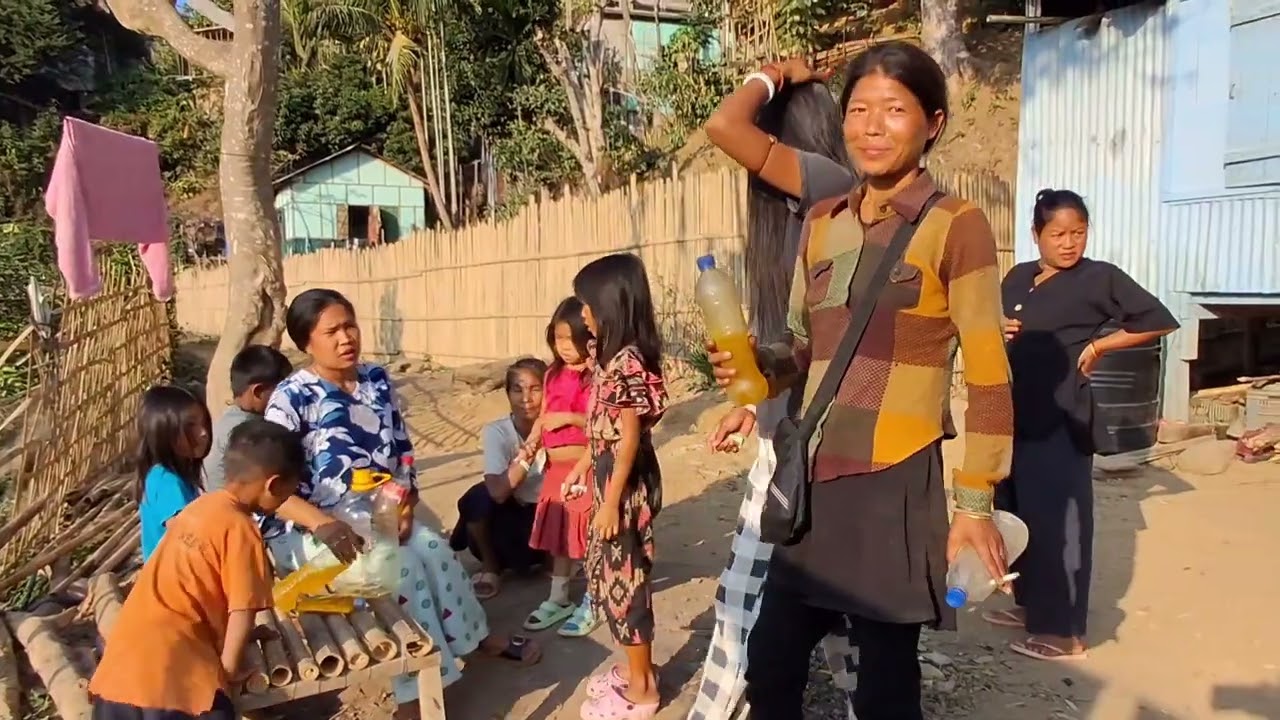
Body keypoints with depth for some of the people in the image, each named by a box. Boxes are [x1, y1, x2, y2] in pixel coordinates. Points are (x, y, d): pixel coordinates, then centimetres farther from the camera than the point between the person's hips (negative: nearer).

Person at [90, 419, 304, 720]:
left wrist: (234, 637, 29)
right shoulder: (240, 529, -12)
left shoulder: (202, 505, 12)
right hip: (172, 667, -8)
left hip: (122, 659, 8)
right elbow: (241, 612, -13)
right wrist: (228, 670, 1)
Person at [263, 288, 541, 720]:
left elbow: (403, 453, 6)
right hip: (304, 529, -5)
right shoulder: (291, 398, -13)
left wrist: (405, 506, -11)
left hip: (375, 515, 5)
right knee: (400, 565, -26)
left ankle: (477, 637, 10)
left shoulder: (377, 381, 4)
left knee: (433, 548, -16)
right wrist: (325, 525, -31)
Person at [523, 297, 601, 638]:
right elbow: (544, 415, 11)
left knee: (589, 533, 2)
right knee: (558, 532, 16)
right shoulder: (554, 375, 8)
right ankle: (558, 599, 31)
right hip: (556, 466, 7)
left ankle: (591, 603, 17)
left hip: (586, 466, -7)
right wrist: (532, 441, -6)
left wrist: (569, 417, -24)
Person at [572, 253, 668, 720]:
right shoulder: (614, 357, 9)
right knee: (615, 576, 18)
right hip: (610, 477, 10)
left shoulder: (627, 363, -21)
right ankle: (637, 671, 32)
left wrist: (611, 501, -19)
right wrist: (584, 464, 22)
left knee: (625, 578, 1)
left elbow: (630, 439, -21)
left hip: (625, 485, -10)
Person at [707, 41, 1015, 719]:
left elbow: (988, 379, -6)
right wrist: (756, 365, -3)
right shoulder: (821, 222, 10)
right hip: (816, 482, 6)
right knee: (770, 665, 15)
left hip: (895, 487, -6)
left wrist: (974, 504, -8)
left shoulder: (955, 225, -6)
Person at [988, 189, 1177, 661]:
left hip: (1060, 419, -6)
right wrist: (997, 331, -1)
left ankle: (1064, 631, 7)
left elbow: (1159, 321, -7)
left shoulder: (1099, 278, -7)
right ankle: (1030, 605, 28)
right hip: (1013, 414, 7)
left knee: (1058, 519, -3)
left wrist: (1097, 346, -7)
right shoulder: (1018, 277, 10)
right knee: (1016, 511, 13)